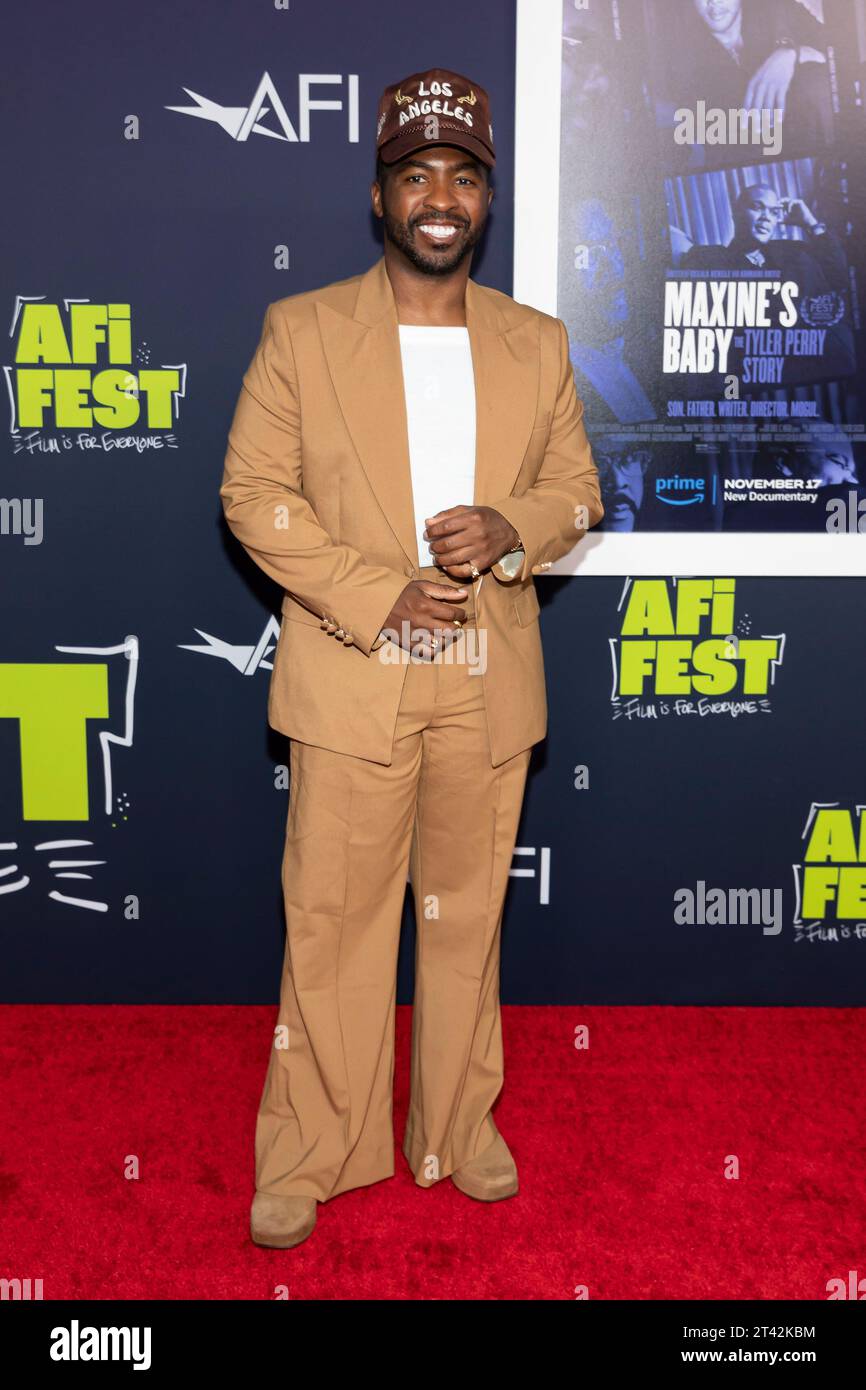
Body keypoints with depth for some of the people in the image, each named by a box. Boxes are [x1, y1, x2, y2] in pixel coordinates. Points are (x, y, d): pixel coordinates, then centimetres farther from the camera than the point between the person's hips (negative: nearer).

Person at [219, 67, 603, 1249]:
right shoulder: (302, 331, 0)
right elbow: (253, 494, -5)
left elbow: (577, 492, 11)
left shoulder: (538, 344, 8)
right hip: (351, 681, -2)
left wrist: (510, 530, -13)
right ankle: (309, 1152, 23)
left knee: (468, 915, 14)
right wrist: (377, 598, -15)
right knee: (332, 920, 5)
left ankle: (459, 1129, 32)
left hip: (492, 688, 3)